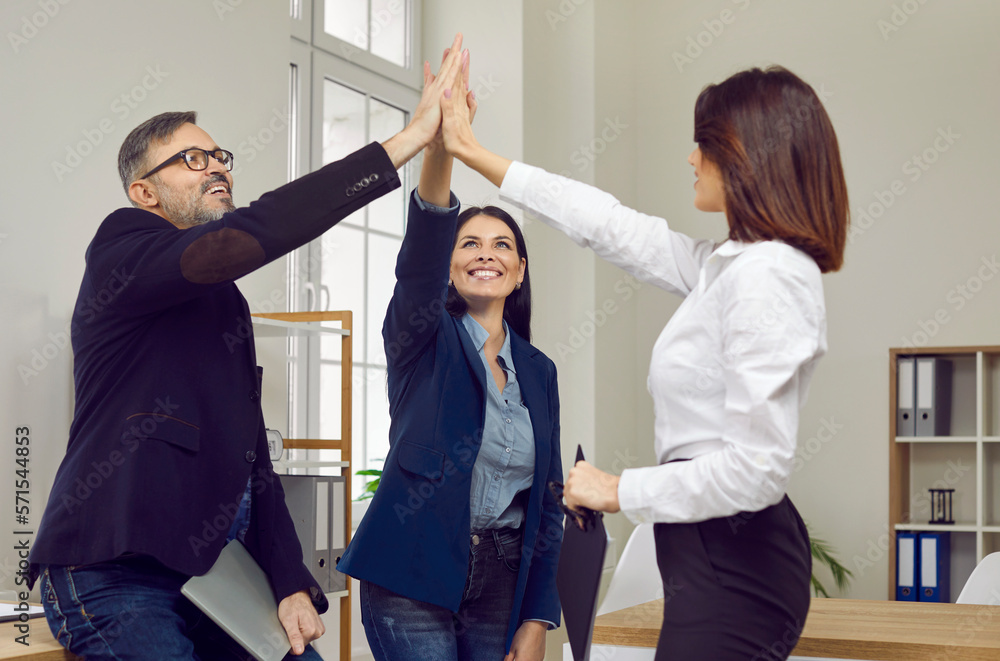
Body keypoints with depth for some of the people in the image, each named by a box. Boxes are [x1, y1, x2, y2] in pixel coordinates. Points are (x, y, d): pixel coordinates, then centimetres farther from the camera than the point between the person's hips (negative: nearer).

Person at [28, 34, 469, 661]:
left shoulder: (223, 299, 22)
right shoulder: (122, 249, -5)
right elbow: (243, 238, -26)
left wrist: (292, 583, 5)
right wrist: (408, 139, -27)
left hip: (211, 570, 8)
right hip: (116, 579, -8)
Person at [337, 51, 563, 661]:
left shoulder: (539, 371, 11)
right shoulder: (424, 341, 0)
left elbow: (546, 502, 11)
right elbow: (420, 258, -23)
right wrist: (440, 145, -39)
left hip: (500, 586, 4)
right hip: (413, 581, -4)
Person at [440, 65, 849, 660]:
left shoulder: (767, 276, -18)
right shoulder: (729, 264, 11)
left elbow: (757, 467, -24)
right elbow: (609, 226, 21)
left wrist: (619, 491, -12)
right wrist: (474, 154, 26)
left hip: (732, 563, -10)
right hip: (722, 551, 10)